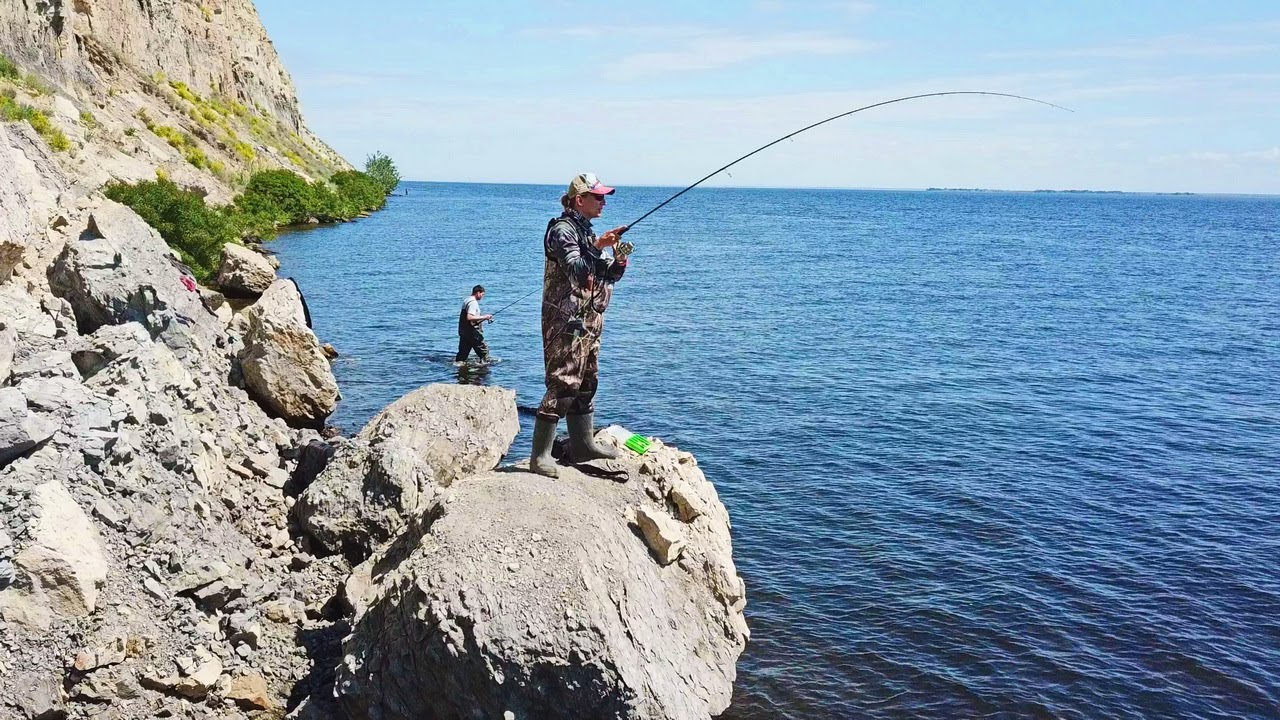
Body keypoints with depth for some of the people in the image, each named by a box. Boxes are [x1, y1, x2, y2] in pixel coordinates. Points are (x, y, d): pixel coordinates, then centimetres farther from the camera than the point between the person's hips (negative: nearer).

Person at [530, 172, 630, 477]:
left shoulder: (588, 232, 20)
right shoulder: (563, 229, -9)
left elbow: (606, 276, 18)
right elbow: (575, 269, -22)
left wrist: (618, 264, -1)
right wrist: (598, 248, -29)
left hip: (589, 321, 10)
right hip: (566, 321, -10)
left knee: (586, 383, 15)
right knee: (562, 384, -12)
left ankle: (583, 444, 25)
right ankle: (540, 455, -9)